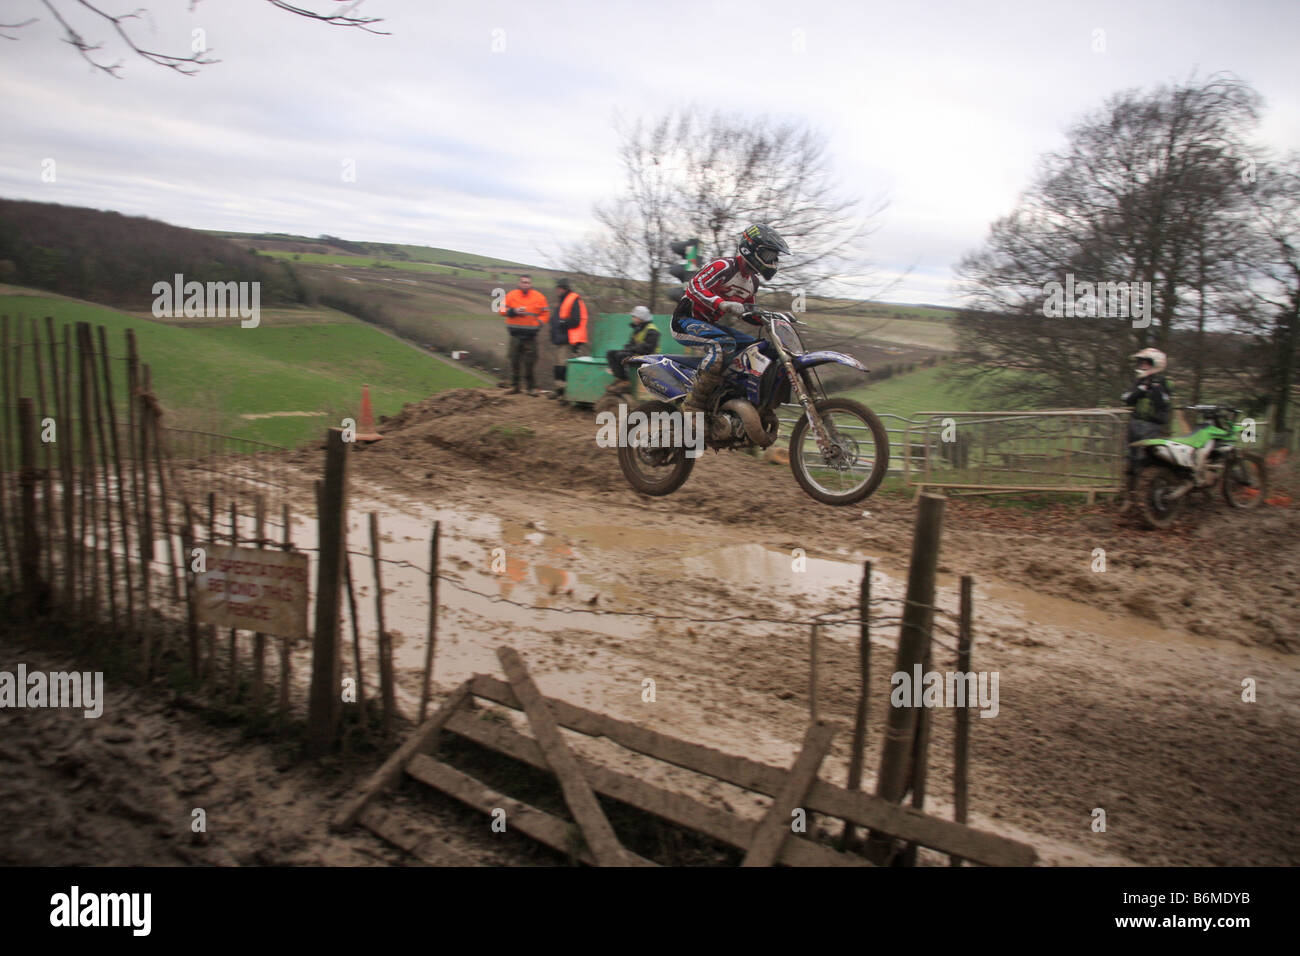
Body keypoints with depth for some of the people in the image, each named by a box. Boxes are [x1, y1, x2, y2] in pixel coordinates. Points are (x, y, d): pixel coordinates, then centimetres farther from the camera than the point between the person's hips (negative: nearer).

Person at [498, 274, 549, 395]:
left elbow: (545, 313, 9)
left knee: (530, 361, -1)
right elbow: (503, 310, 7)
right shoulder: (511, 295, 5)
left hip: (531, 335, -1)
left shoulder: (539, 297, 4)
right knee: (514, 360, 5)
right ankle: (514, 385, 14)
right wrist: (514, 311, -11)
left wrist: (539, 322, -8)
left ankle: (531, 386, 7)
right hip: (515, 334, 1)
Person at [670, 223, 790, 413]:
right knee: (724, 344, -37)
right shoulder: (725, 266, -15)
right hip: (687, 321, -9)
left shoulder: (752, 281, 13)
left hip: (714, 326, 9)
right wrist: (723, 304, -42)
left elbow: (747, 313, 24)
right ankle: (694, 403, -36)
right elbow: (696, 285, -28)